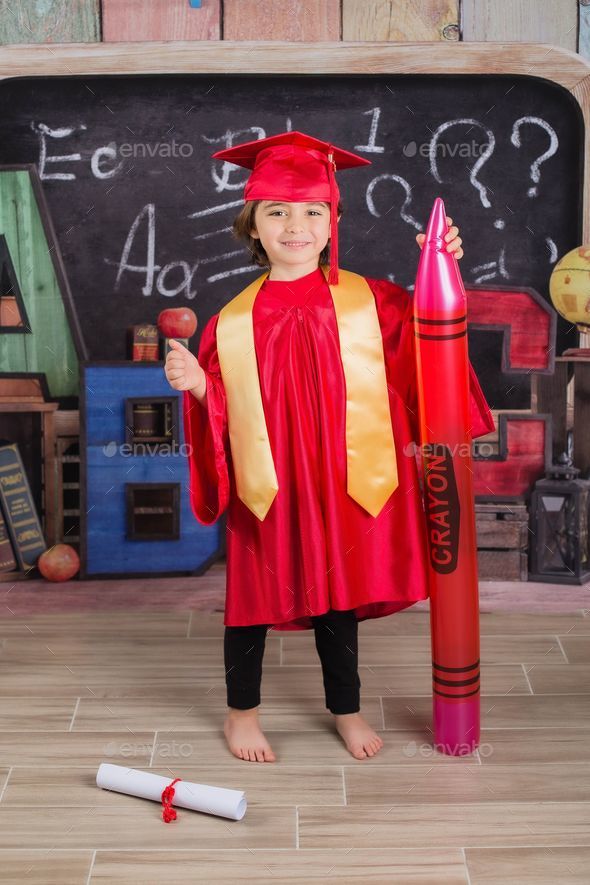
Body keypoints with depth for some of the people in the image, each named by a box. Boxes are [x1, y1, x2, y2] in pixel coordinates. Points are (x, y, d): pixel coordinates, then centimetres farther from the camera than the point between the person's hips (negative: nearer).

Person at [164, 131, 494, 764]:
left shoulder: (368, 301, -4)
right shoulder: (235, 322, -3)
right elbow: (226, 408, 1)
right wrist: (196, 384, -18)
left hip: (344, 485, 1)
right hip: (265, 490, 0)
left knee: (338, 595, 17)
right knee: (253, 594, 13)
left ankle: (345, 709, 39)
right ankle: (241, 711, 36)